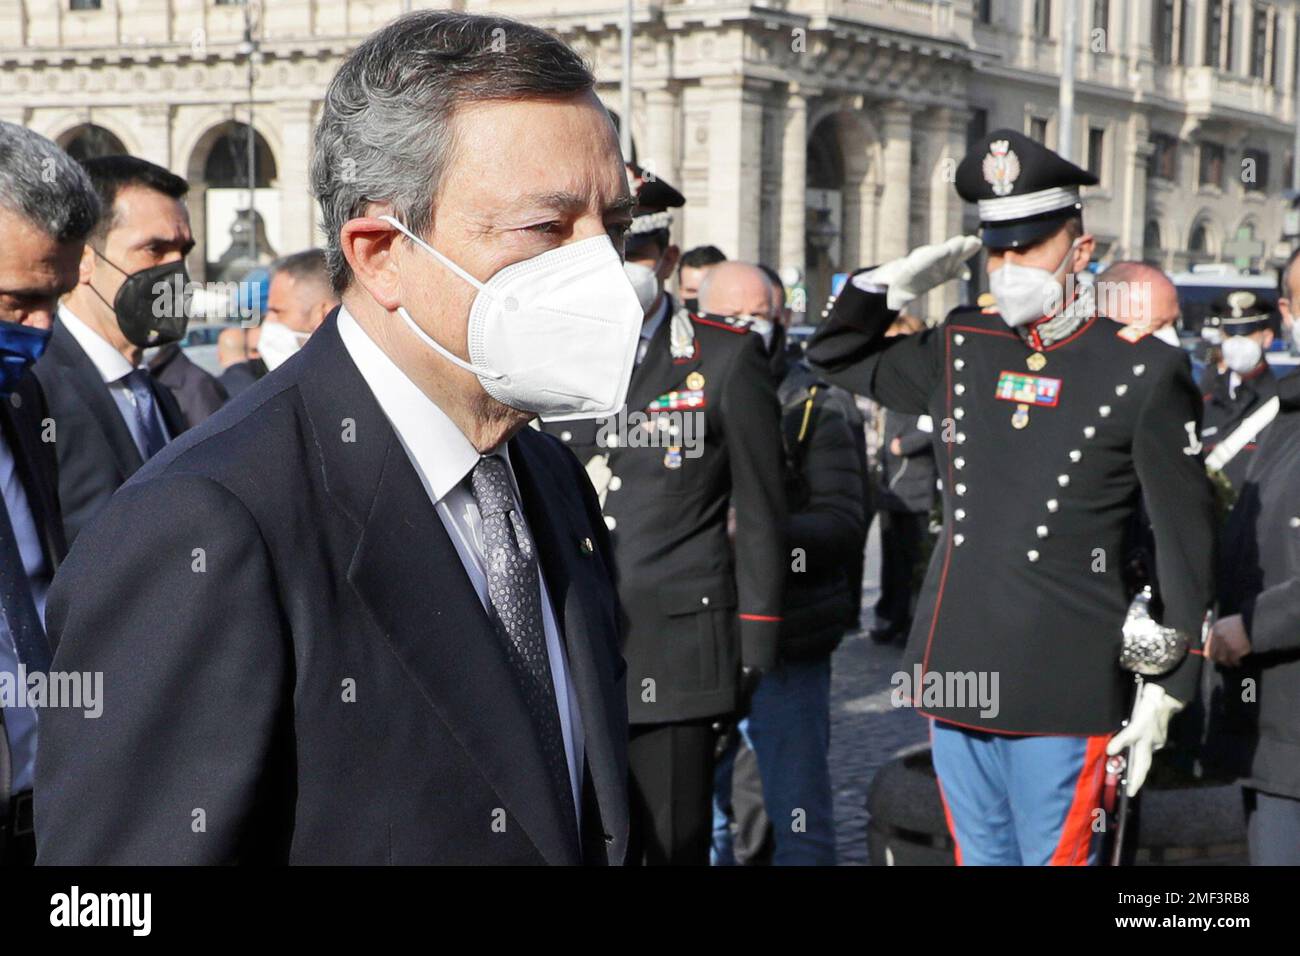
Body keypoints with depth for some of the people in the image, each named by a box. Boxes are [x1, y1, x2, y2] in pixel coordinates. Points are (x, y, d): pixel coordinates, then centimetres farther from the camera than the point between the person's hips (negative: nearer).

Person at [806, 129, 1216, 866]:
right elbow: (836, 356, 23)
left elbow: (1187, 543, -4)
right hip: (958, 672, 5)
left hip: (1063, 691, -5)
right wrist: (897, 283, 4)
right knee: (980, 854, 15)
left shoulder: (1142, 373, -6)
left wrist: (1167, 689, -6)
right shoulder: (959, 351, 8)